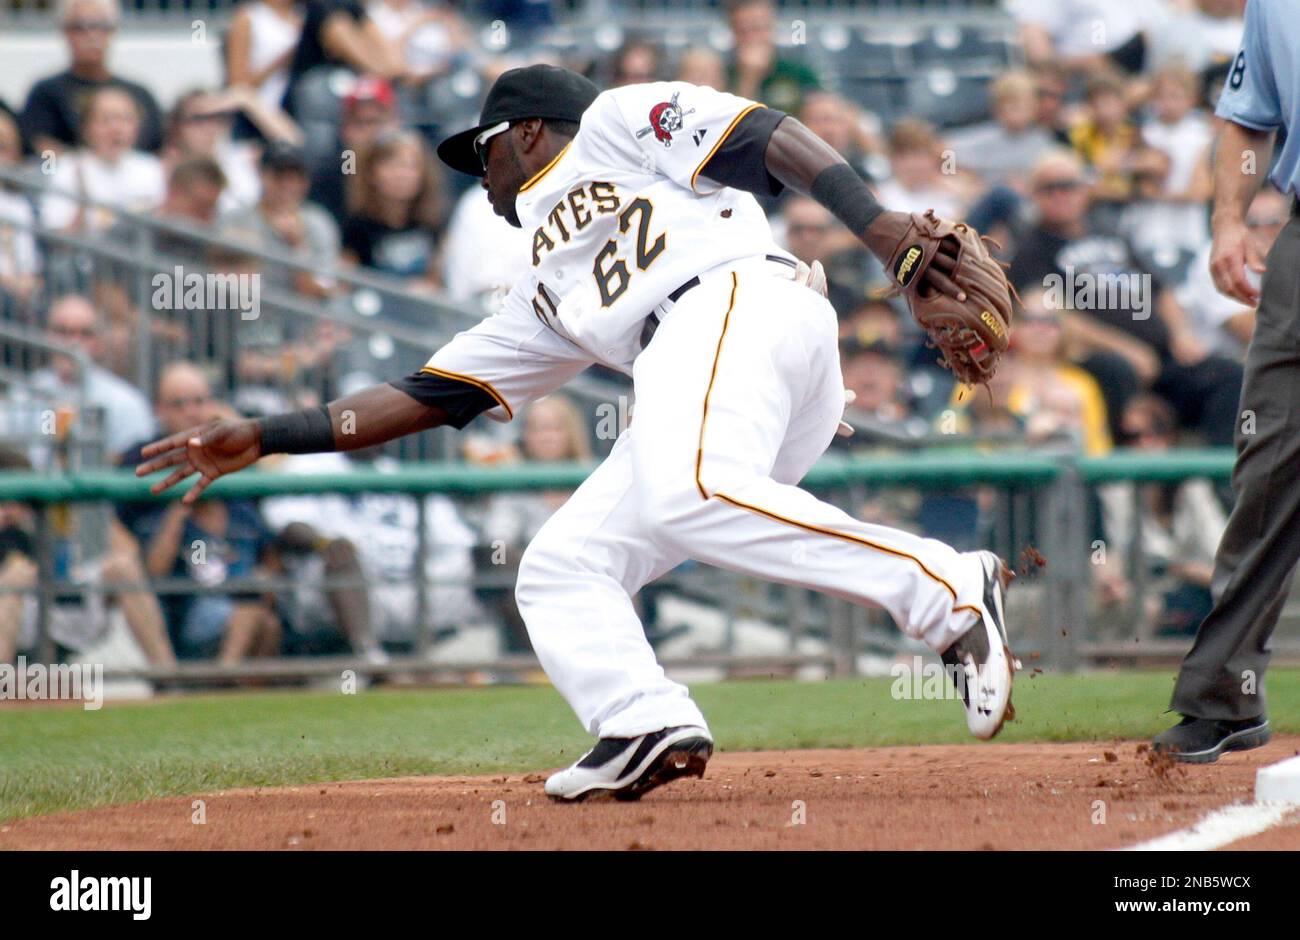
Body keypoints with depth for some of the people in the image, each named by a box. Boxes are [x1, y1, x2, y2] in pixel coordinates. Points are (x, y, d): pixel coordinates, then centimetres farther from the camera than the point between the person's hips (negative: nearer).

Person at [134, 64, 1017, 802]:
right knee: (558, 572, -1)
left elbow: (768, 136, 5)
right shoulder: (545, 301, 36)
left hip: (742, 299, -8)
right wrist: (265, 437, 31)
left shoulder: (614, 123, 18)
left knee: (688, 494, -34)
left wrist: (885, 229, -11)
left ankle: (950, 592, -35)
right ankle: (648, 730, -23)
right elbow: (430, 396, 35)